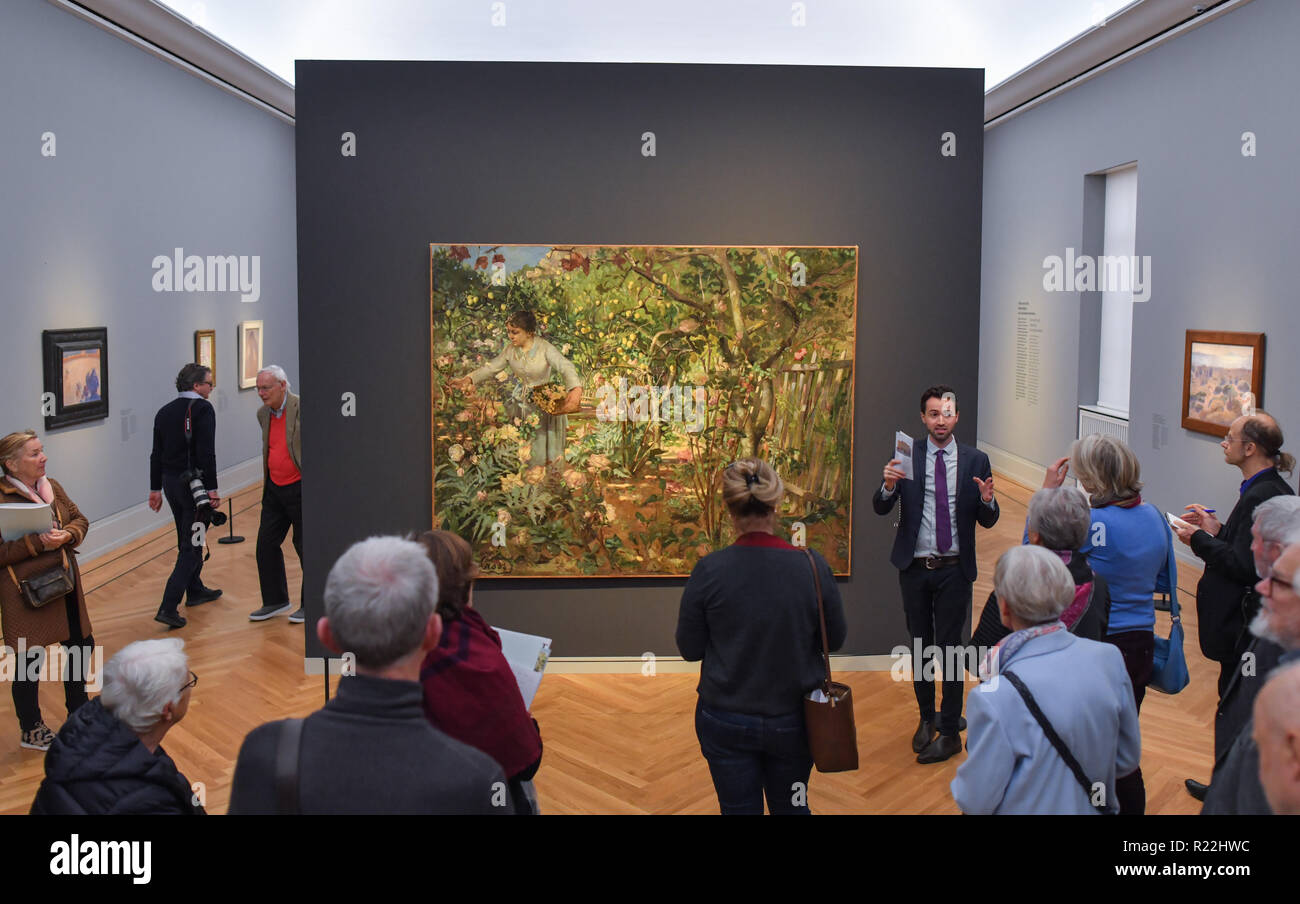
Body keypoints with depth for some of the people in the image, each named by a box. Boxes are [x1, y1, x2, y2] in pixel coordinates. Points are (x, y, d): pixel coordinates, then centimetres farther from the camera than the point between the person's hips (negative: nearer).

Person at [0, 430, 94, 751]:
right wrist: (38, 542, -26)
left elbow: (80, 520, 10)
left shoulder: (52, 486, 6)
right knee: (30, 658, 5)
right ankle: (30, 730, 23)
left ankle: (78, 713, 37)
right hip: (26, 591, -7)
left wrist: (67, 536, -11)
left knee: (81, 645, 17)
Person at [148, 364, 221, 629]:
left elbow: (156, 454, 13)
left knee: (188, 539, 23)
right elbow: (206, 453, -20)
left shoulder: (164, 412, 10)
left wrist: (156, 489, 18)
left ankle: (195, 591, 37)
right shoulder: (203, 409, -12)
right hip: (195, 484, -8)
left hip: (171, 482, 8)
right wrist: (212, 488, -18)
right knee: (190, 546, -5)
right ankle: (168, 607, -10)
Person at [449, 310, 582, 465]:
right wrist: (469, 379, -12)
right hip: (523, 403, 4)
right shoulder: (510, 349, -2)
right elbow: (492, 367, 4)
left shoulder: (545, 348, -18)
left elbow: (566, 367, -29)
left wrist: (576, 390, -48)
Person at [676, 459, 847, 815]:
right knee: (792, 806, 24)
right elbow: (834, 639, -1)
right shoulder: (812, 565, -14)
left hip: (726, 721, -1)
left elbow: (689, 649, -6)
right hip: (793, 720, 1)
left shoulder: (709, 571, -17)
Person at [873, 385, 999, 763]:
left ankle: (950, 732, 12)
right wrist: (889, 485, -25)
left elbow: (988, 521, 2)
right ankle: (927, 717, 31)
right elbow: (880, 508, -5)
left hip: (954, 569, -1)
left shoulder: (975, 460, 0)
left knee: (949, 647, 0)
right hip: (915, 568, 2)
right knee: (920, 644, 14)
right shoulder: (907, 456, 0)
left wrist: (987, 500, -20)